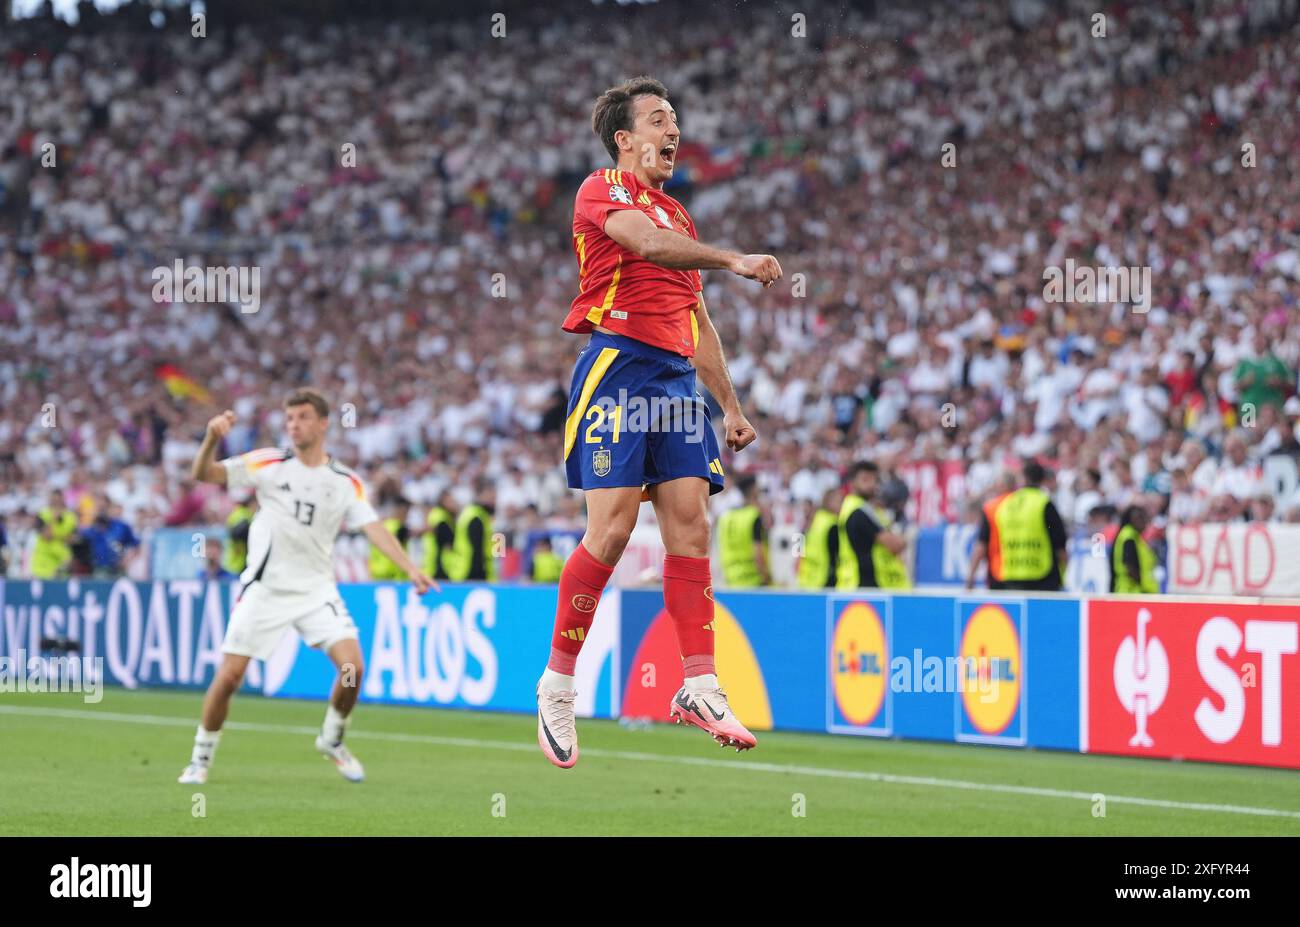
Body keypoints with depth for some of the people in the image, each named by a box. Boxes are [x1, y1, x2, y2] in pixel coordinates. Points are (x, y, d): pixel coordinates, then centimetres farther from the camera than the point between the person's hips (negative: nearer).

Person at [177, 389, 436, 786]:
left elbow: (374, 528, -7)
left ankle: (332, 739, 14)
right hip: (264, 587, -1)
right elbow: (202, 474, -7)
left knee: (352, 667, -14)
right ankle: (200, 759, 13)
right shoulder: (269, 464, -3)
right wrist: (212, 438, -27)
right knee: (229, 676, -7)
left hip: (316, 590, 1)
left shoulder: (346, 482, 1)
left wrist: (411, 569, -22)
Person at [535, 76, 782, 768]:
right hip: (617, 365, -7)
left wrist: (731, 406, 25)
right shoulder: (603, 190, 3)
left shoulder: (679, 218, 26)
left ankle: (699, 688, -9)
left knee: (691, 525, -5)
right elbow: (644, 241, -20)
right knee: (611, 530, -13)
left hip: (677, 378, 7)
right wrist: (733, 262, -24)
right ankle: (558, 682, -1)